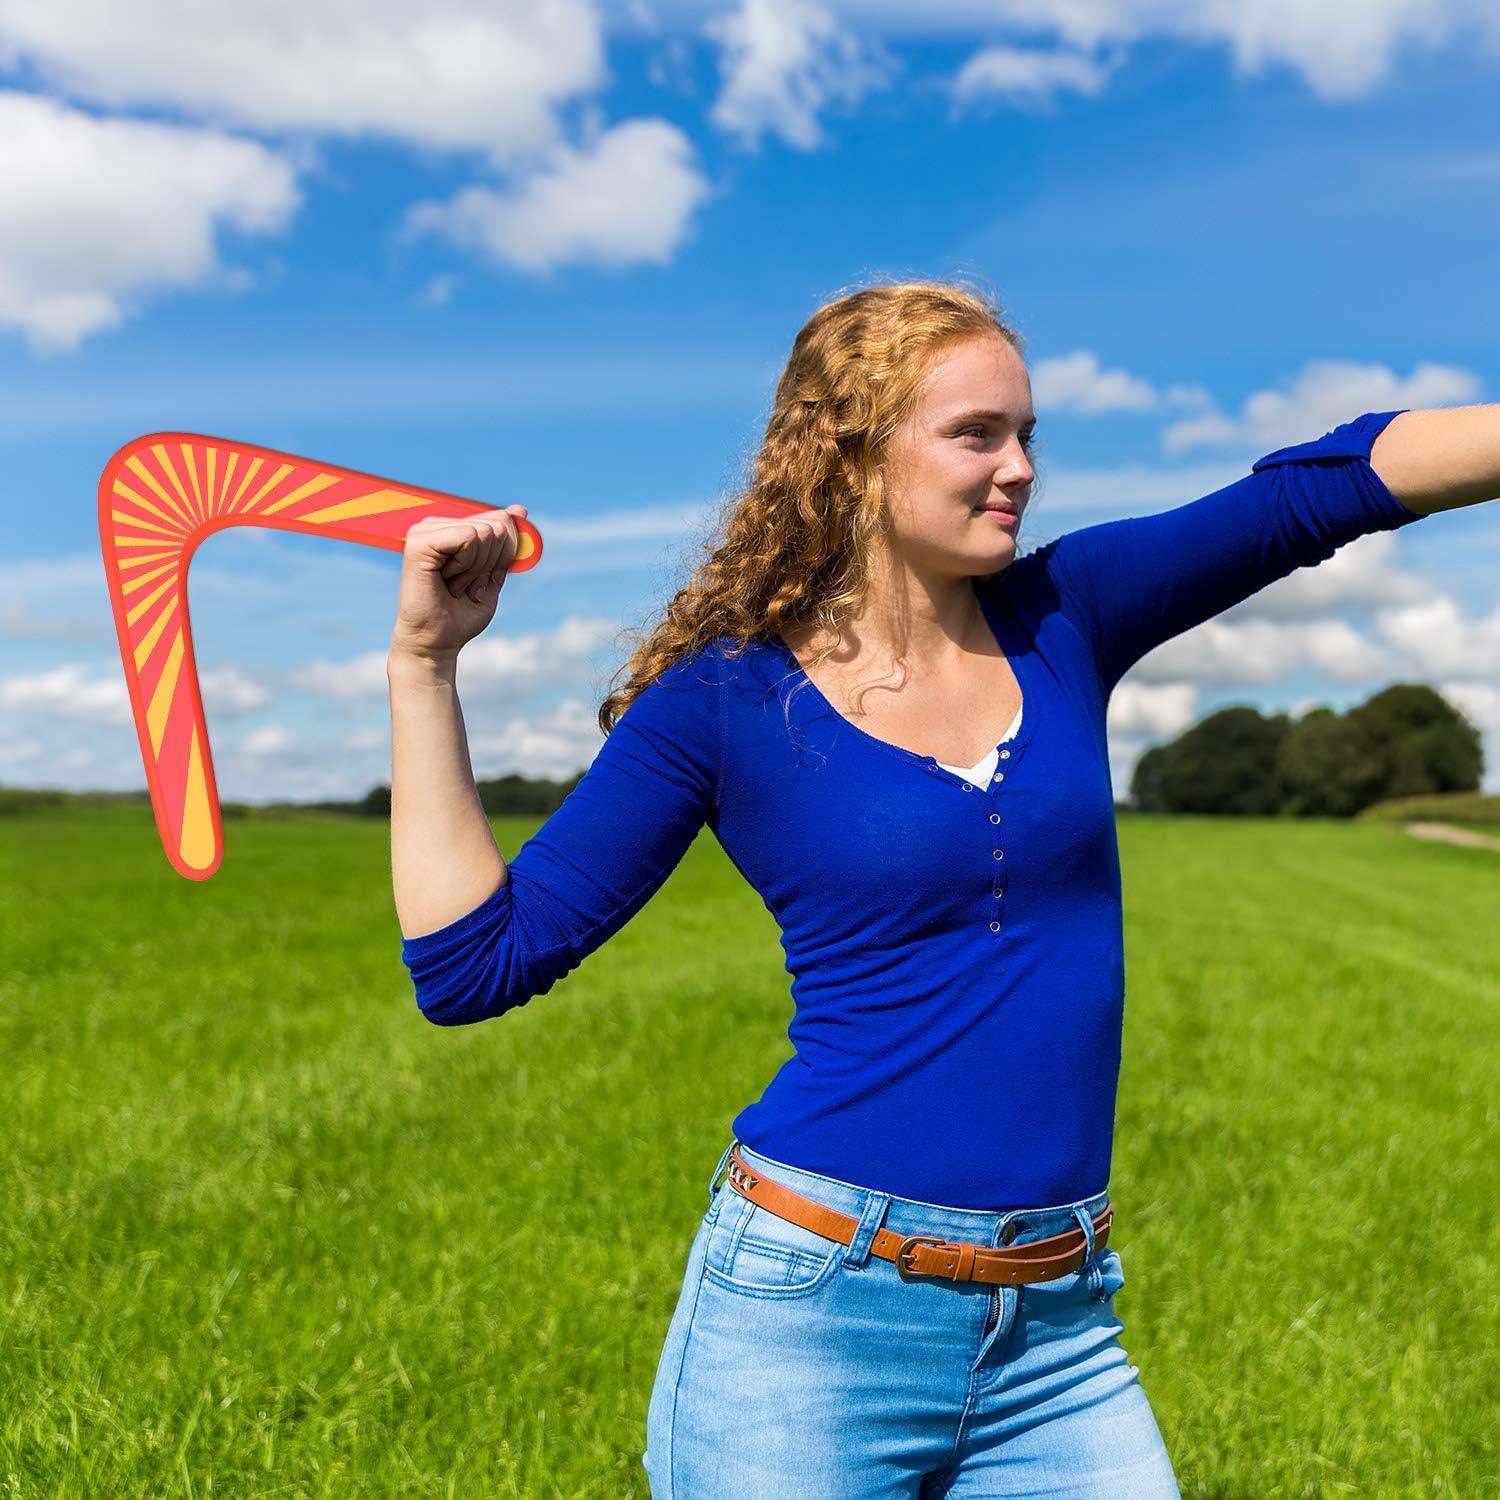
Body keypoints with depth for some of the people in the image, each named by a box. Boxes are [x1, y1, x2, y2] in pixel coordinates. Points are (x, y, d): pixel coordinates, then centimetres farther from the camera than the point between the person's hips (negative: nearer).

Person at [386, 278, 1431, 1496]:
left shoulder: (1065, 620, 3)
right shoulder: (726, 699, -6)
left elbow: (1331, 480, 2)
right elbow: (475, 961, -5)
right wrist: (426, 663, -9)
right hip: (810, 1313, -3)